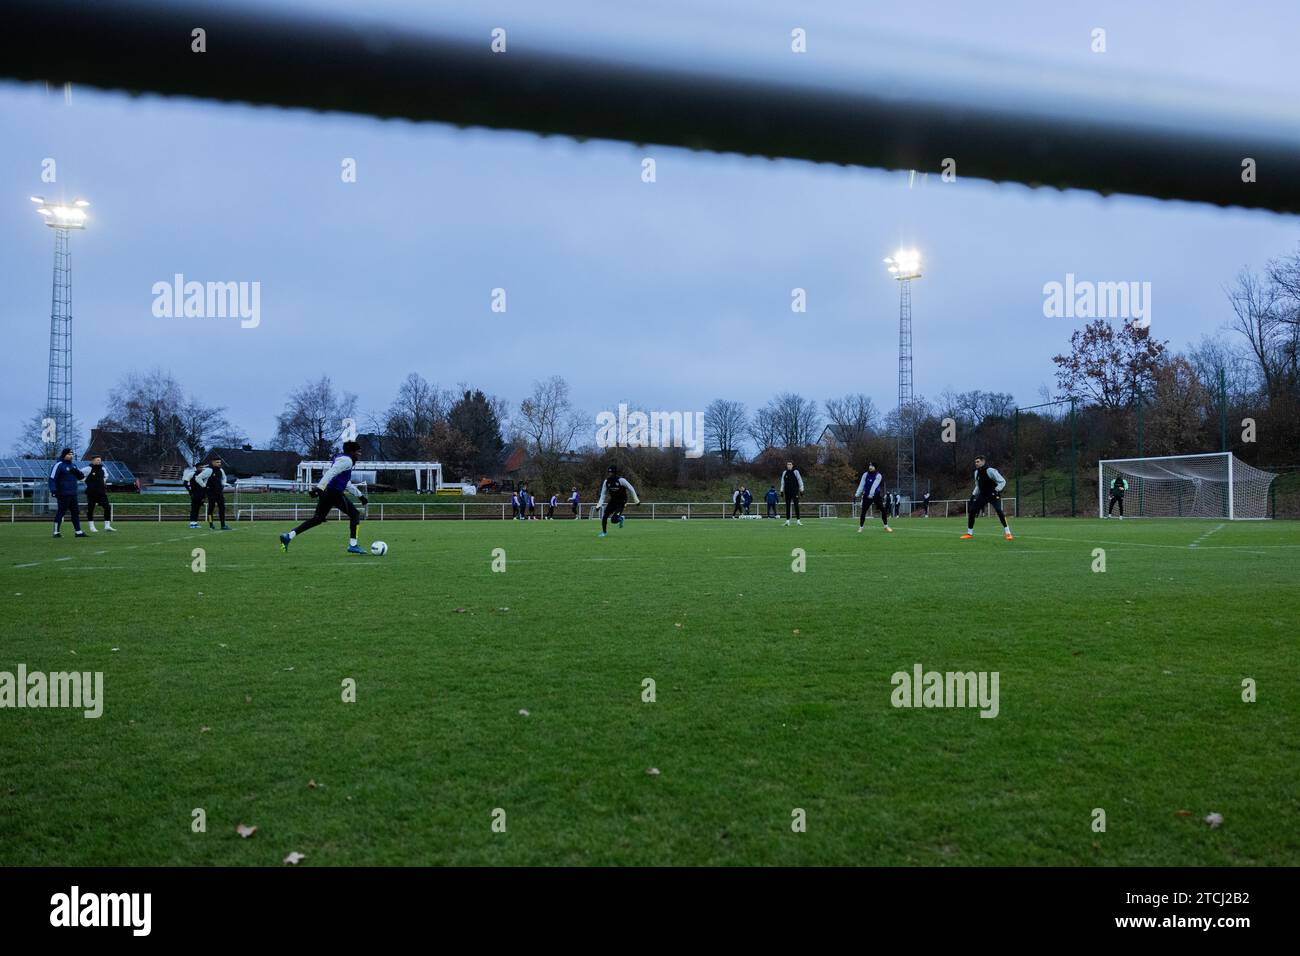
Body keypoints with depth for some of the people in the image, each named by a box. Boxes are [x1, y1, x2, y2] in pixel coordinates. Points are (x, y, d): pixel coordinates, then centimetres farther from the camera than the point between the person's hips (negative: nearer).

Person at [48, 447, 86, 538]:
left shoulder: (73, 465, 17)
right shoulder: (59, 465, -7)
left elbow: (81, 476, 16)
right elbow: (52, 478, -13)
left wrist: (77, 471, -5)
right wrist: (53, 490, -23)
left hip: (73, 494, 8)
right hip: (63, 494, -8)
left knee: (76, 512, 9)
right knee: (61, 512, -5)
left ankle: (78, 532, 13)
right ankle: (56, 532, 1)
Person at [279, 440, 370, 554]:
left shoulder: (341, 459, 24)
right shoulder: (346, 460, -8)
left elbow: (347, 484, 32)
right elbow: (330, 473, -22)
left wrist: (360, 495, 34)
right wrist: (319, 488, -30)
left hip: (325, 493, 10)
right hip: (334, 493, -10)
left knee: (317, 519, 14)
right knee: (355, 514, 0)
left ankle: (288, 536, 10)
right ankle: (352, 545, -3)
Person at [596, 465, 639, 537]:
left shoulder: (621, 480, -18)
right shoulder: (606, 482, -2)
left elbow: (631, 489, -8)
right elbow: (603, 494, 6)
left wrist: (636, 500, -4)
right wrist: (599, 504, -4)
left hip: (621, 502, -5)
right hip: (612, 501, 5)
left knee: (614, 519, -19)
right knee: (604, 517, -9)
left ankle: (620, 518, 17)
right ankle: (604, 532, 12)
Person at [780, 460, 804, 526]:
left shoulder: (795, 472, -1)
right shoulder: (784, 473, 9)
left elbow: (800, 480, 1)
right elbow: (782, 482, 15)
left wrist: (801, 490, -3)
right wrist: (782, 490, 9)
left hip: (795, 491, -3)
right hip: (787, 492, 3)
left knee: (796, 506, -8)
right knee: (787, 506, 3)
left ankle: (798, 520, -5)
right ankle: (787, 521, 6)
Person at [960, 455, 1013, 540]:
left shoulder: (990, 471, -16)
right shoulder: (977, 472, 7)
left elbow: (1002, 481, -15)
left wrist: (996, 491, -24)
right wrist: (973, 495, 11)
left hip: (993, 495, -7)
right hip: (982, 495, 7)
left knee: (999, 511, -25)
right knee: (971, 510, -1)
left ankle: (1008, 533, -17)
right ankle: (969, 533, 12)